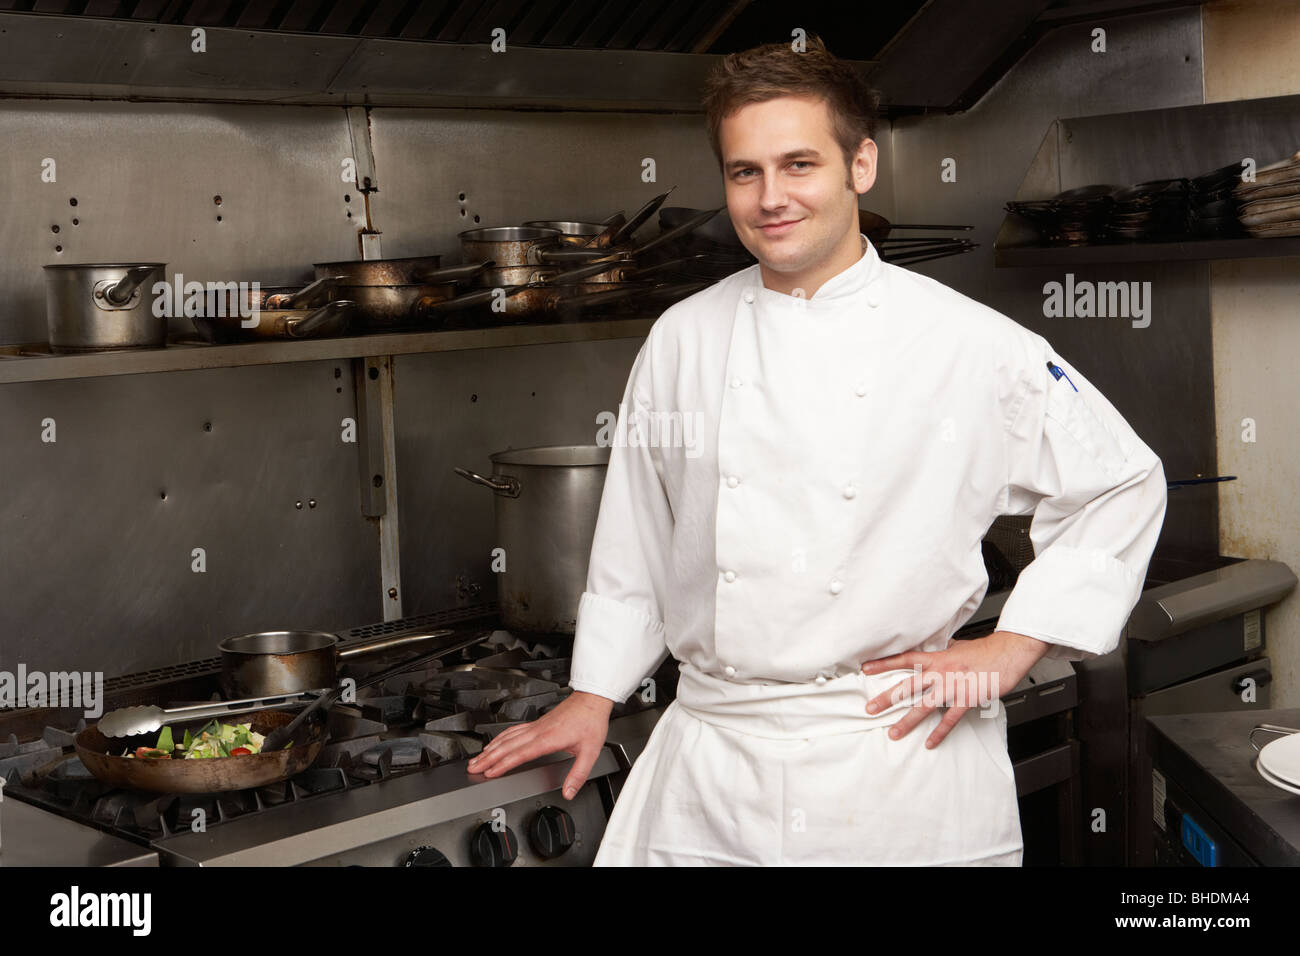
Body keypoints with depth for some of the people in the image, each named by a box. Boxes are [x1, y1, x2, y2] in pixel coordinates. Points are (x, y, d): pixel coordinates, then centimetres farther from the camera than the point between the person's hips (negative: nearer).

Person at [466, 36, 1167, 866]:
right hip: (708, 764, 3)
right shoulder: (682, 339, 3)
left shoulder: (973, 346, -7)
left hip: (904, 756, -2)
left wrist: (1015, 645, -3)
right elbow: (634, 533, 13)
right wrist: (595, 695, 15)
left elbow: (1123, 483, 3)